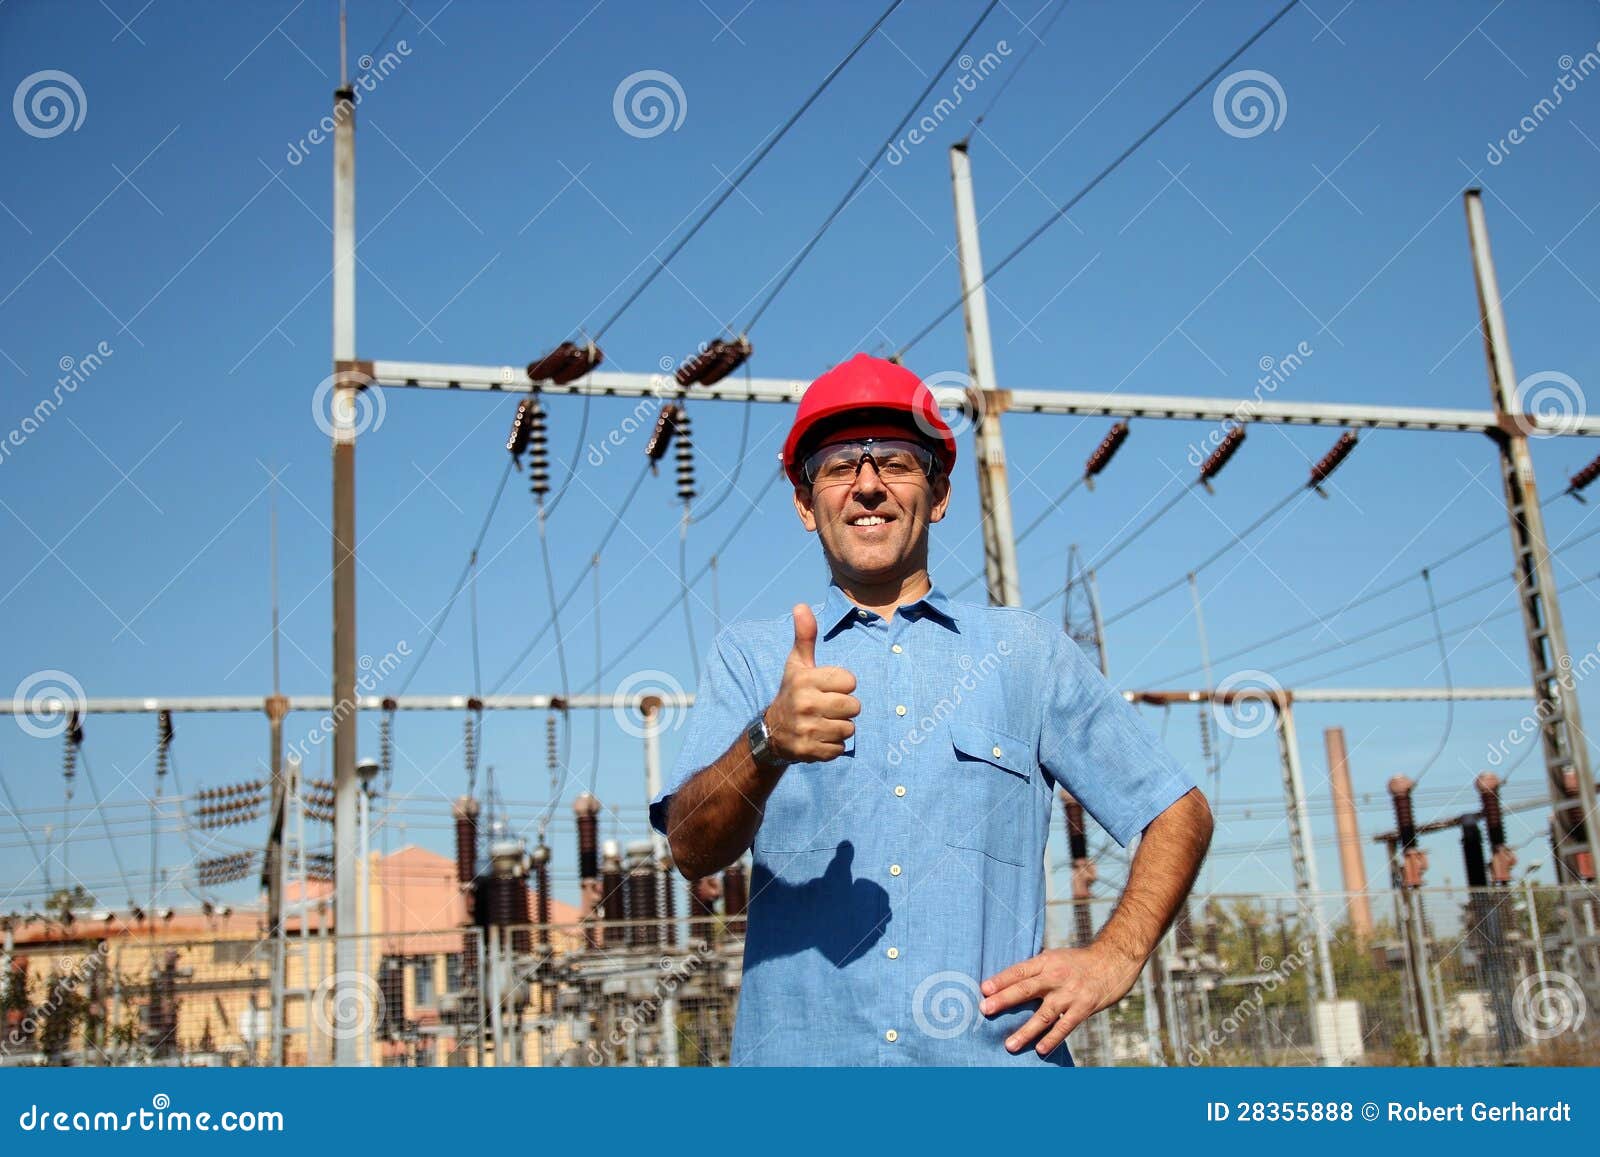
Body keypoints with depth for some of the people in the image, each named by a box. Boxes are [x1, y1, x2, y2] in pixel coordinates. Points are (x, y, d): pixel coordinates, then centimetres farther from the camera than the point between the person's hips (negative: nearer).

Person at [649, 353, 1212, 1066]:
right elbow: (692, 851, -2)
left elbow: (1180, 812, 17)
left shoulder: (1028, 652, 15)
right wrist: (767, 745, -22)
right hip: (801, 1053, 0)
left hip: (995, 1053, 1)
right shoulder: (750, 656, 12)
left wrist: (1115, 957, 2)